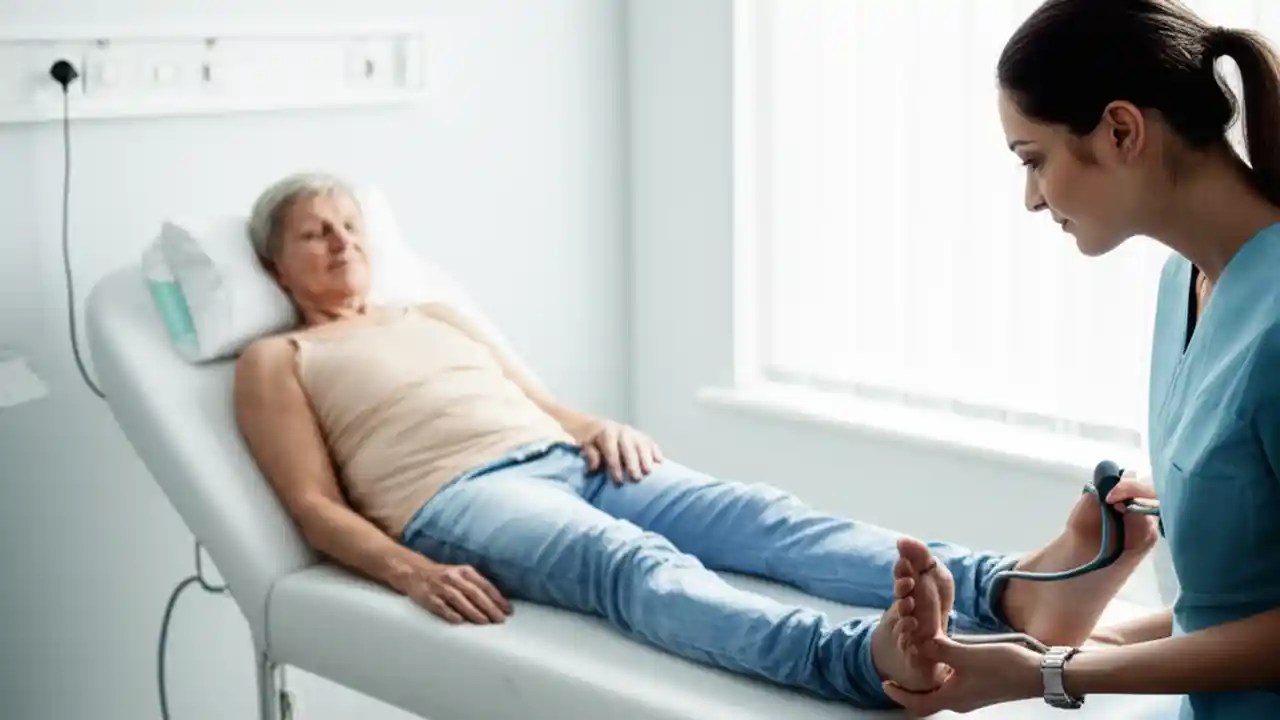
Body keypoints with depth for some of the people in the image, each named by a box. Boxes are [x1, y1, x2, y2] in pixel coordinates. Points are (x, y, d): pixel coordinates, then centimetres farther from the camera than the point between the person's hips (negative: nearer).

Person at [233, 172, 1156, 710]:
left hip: (572, 463, 6)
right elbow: (317, 506, 4)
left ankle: (1013, 593, -47)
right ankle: (866, 659, -68)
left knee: (766, 514, -24)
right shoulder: (276, 362, 18)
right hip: (460, 499, -6)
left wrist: (607, 427, 2)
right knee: (638, 563, -38)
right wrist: (412, 572, -17)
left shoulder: (439, 316, 33)